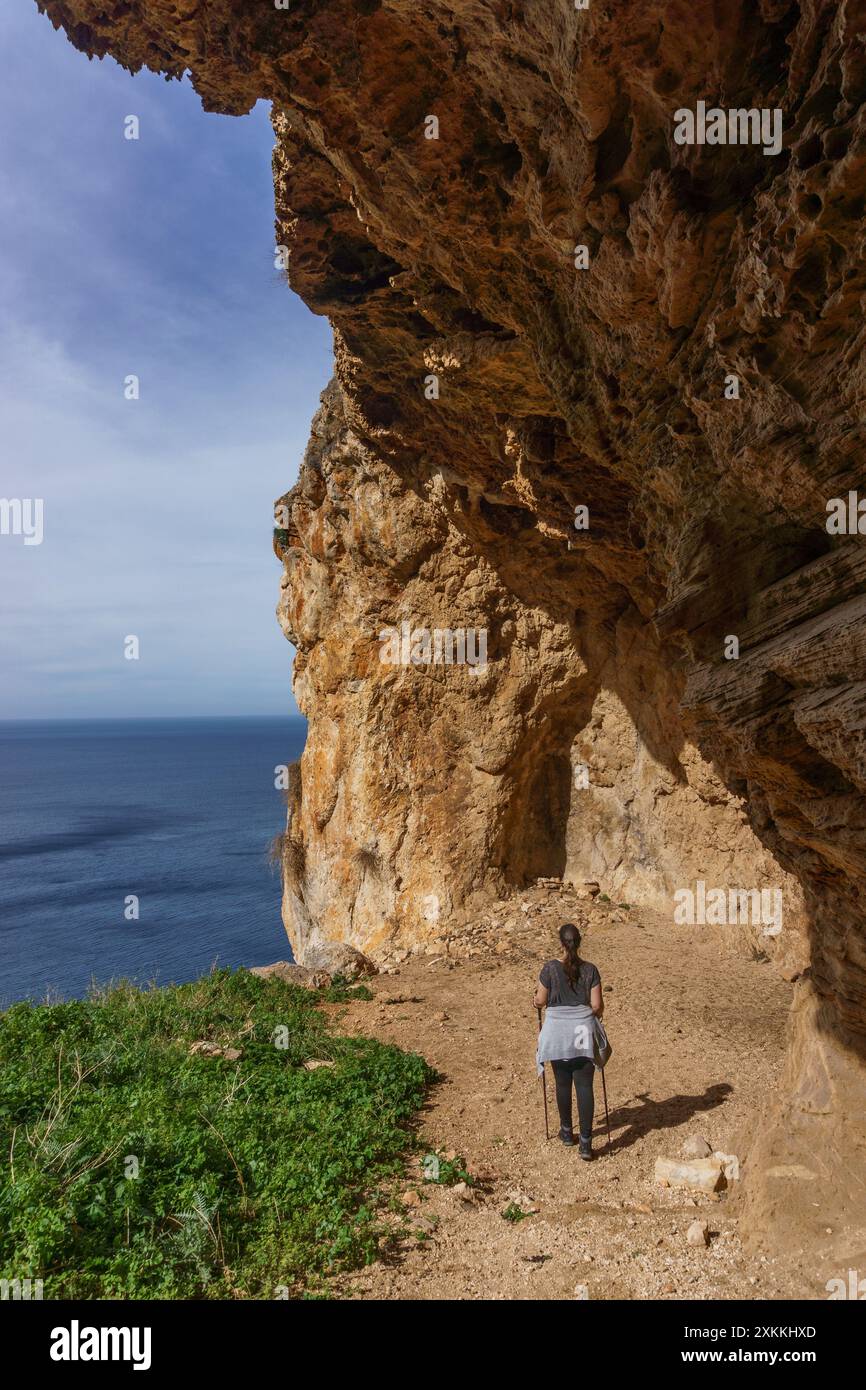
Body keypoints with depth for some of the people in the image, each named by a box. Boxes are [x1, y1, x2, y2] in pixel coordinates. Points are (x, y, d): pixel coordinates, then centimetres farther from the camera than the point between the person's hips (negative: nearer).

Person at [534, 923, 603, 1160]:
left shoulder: (550, 968, -10)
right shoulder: (590, 969, -5)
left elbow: (540, 1002, -3)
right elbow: (596, 1005, -4)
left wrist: (537, 994, 18)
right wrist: (598, 1012, 18)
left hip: (558, 1032, 0)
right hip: (583, 1033, 1)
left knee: (563, 1083, 15)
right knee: (584, 1086, 2)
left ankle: (567, 1131, 30)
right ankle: (586, 1142, -1)